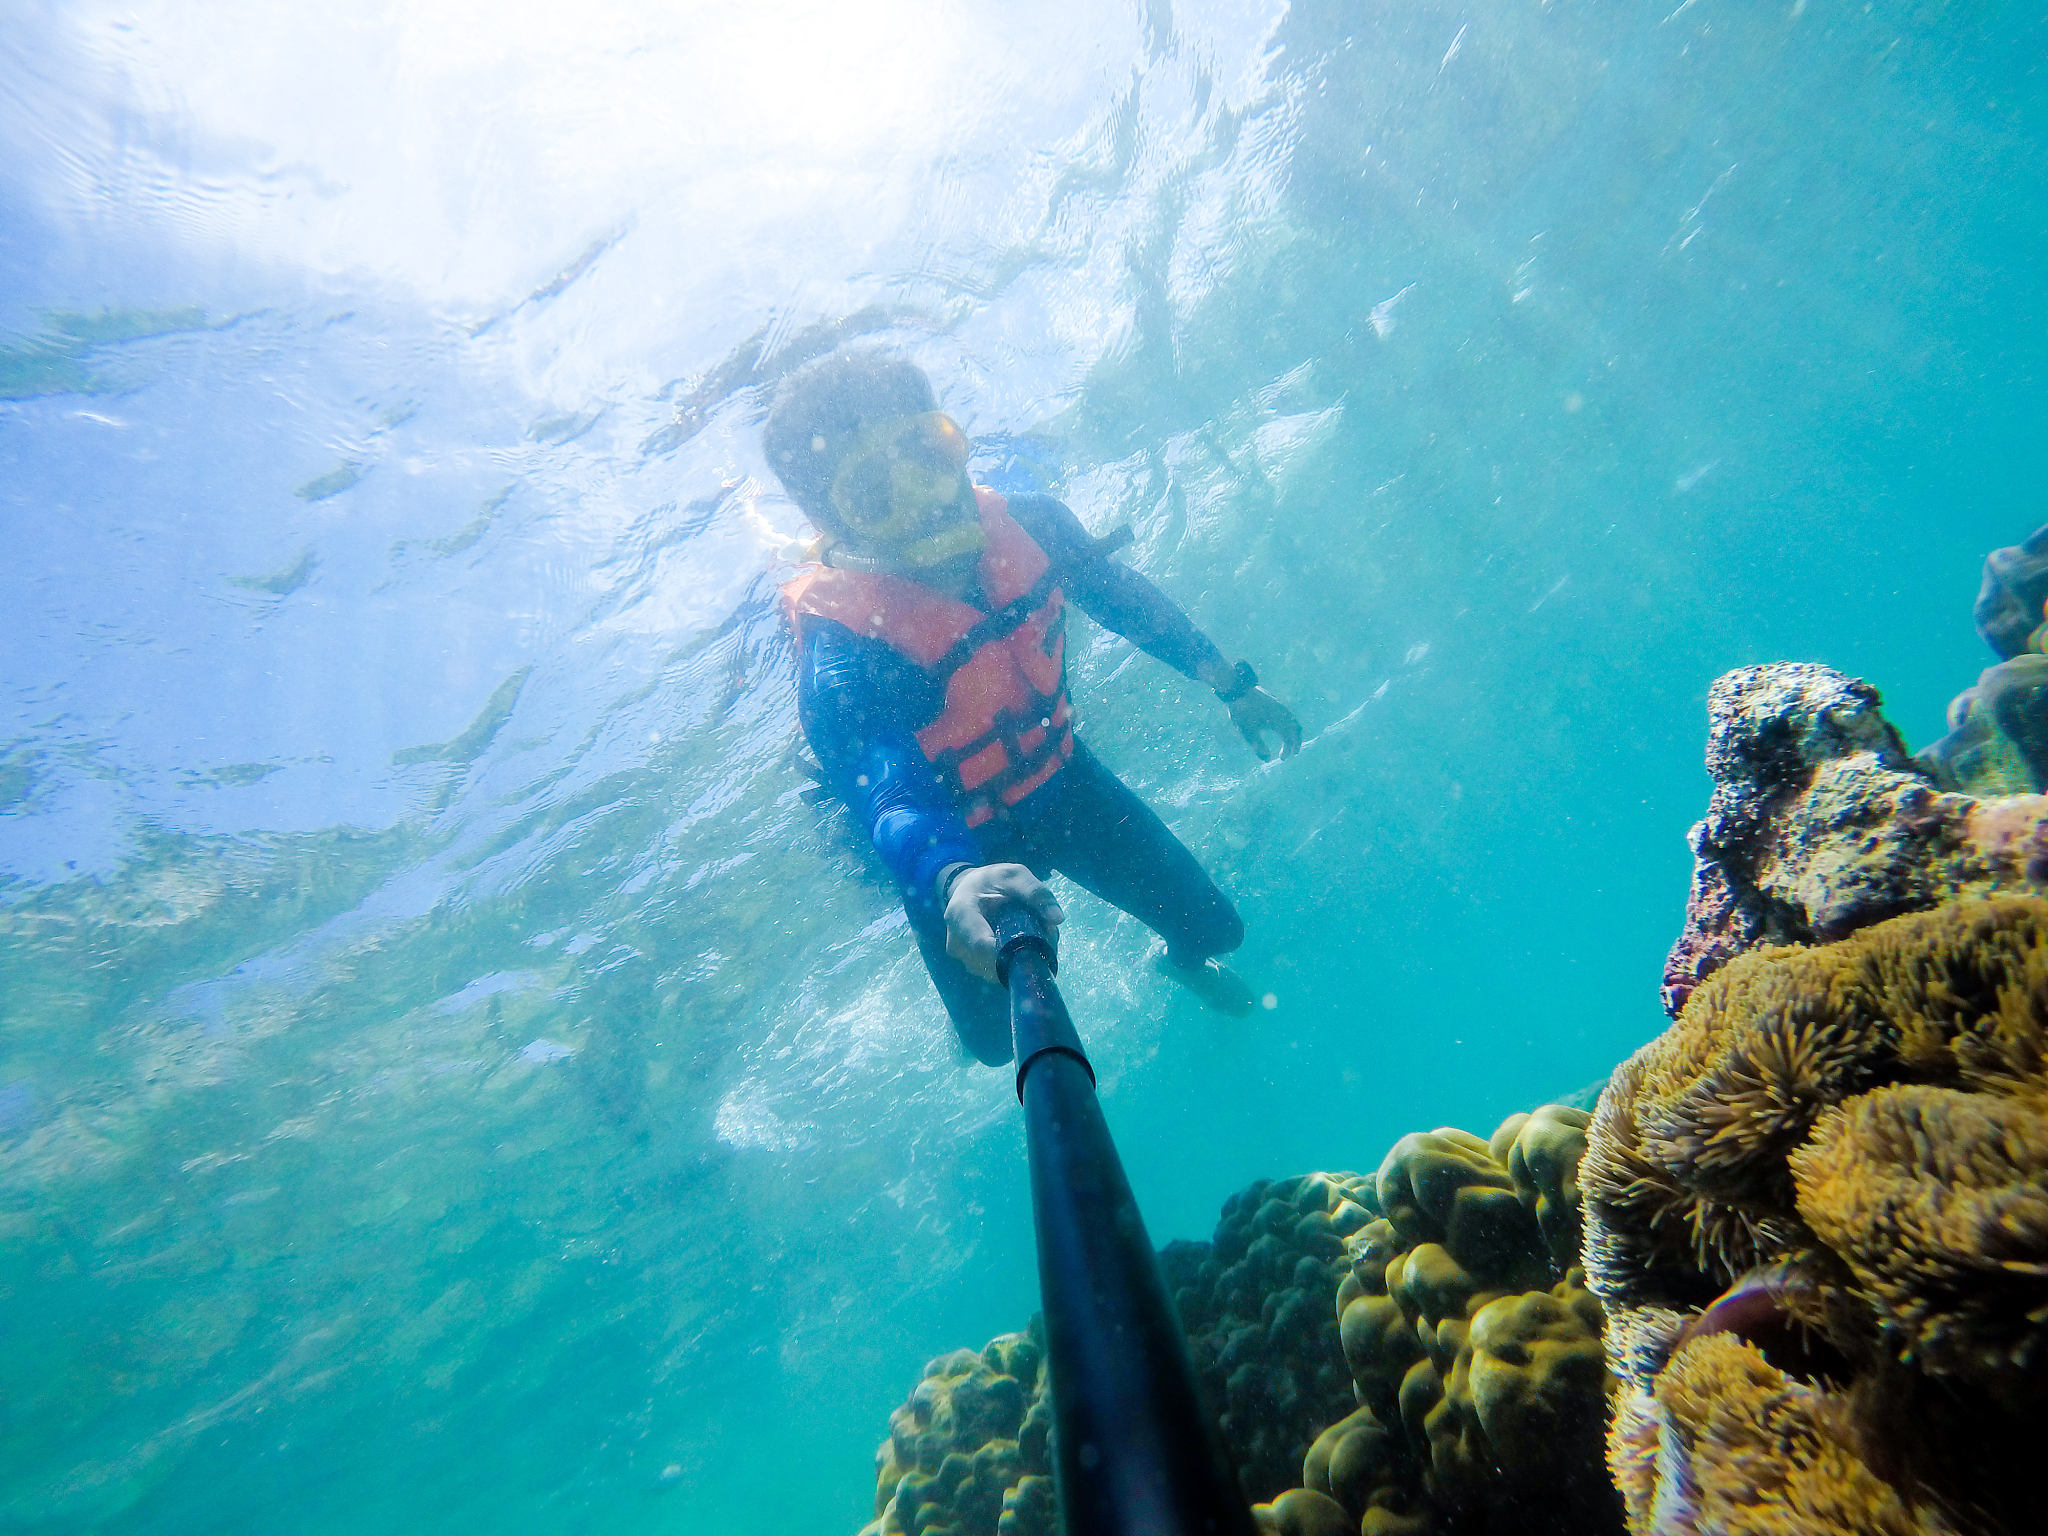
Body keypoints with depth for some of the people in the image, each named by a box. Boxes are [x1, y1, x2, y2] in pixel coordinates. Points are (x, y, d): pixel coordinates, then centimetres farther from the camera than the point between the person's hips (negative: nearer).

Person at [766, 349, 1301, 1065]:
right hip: (959, 842, -3)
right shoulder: (840, 652, -36)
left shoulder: (1026, 525, -21)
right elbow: (889, 797, -50)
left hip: (1062, 779, 4)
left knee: (1216, 927, 11)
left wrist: (1234, 686, 5)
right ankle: (977, 1010, 48)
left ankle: (1183, 958, 52)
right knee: (999, 1042, 7)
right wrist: (954, 881, -73)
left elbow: (1127, 599, -2)